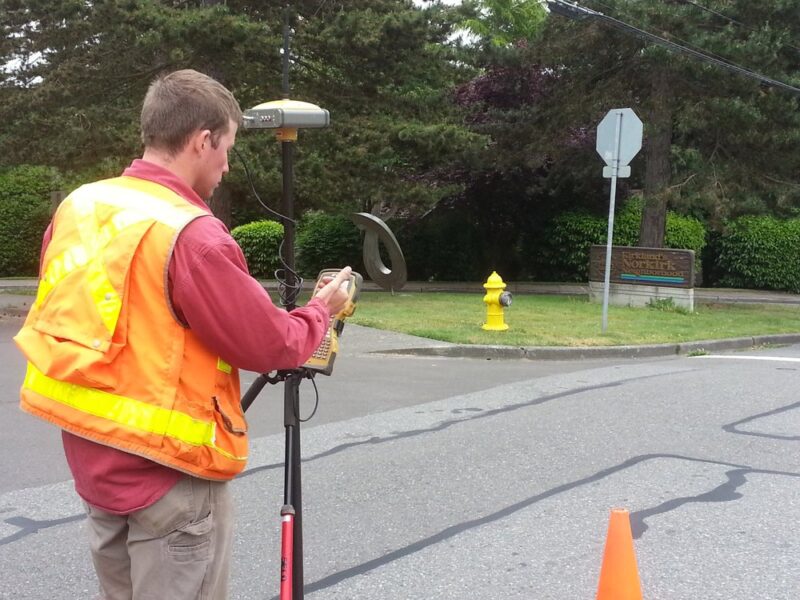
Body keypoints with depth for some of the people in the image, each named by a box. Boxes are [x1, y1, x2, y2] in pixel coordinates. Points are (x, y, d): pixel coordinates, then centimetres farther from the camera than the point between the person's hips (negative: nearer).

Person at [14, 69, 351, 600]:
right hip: (169, 471, -7)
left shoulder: (77, 206, 1)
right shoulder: (191, 234, -23)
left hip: (94, 457, 8)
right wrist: (322, 311, 2)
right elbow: (269, 348, -17)